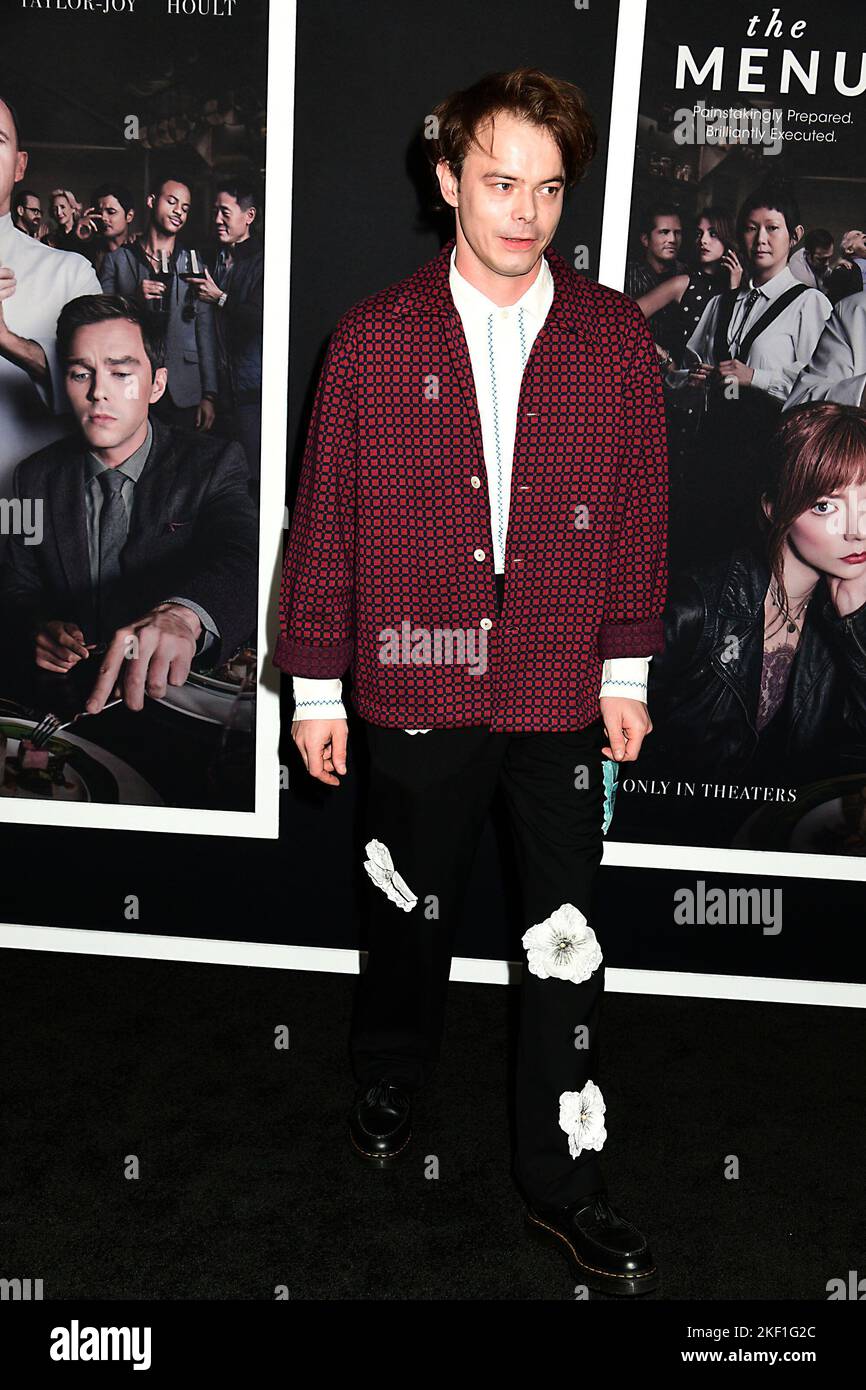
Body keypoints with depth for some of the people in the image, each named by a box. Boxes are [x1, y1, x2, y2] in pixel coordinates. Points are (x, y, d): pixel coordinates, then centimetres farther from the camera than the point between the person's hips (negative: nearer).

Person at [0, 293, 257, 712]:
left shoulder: (214, 465, -4)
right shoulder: (37, 477, 8)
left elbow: (241, 561, -24)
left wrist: (182, 614, -48)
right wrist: (36, 630, -12)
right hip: (66, 705, 3)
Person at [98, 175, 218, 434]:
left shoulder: (195, 263, 10)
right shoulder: (116, 259, 8)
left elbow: (206, 333, 6)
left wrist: (209, 395, -1)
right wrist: (133, 299, -12)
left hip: (183, 393, 1)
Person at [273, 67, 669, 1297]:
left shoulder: (617, 339, 0)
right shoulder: (373, 339, -2)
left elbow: (640, 511, 5)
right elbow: (326, 517, 0)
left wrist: (626, 669, 4)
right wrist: (315, 685, 1)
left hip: (565, 698, 1)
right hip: (415, 690, 0)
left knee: (566, 943, 7)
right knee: (410, 910, 18)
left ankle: (563, 1180, 24)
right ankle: (392, 1075, 46)